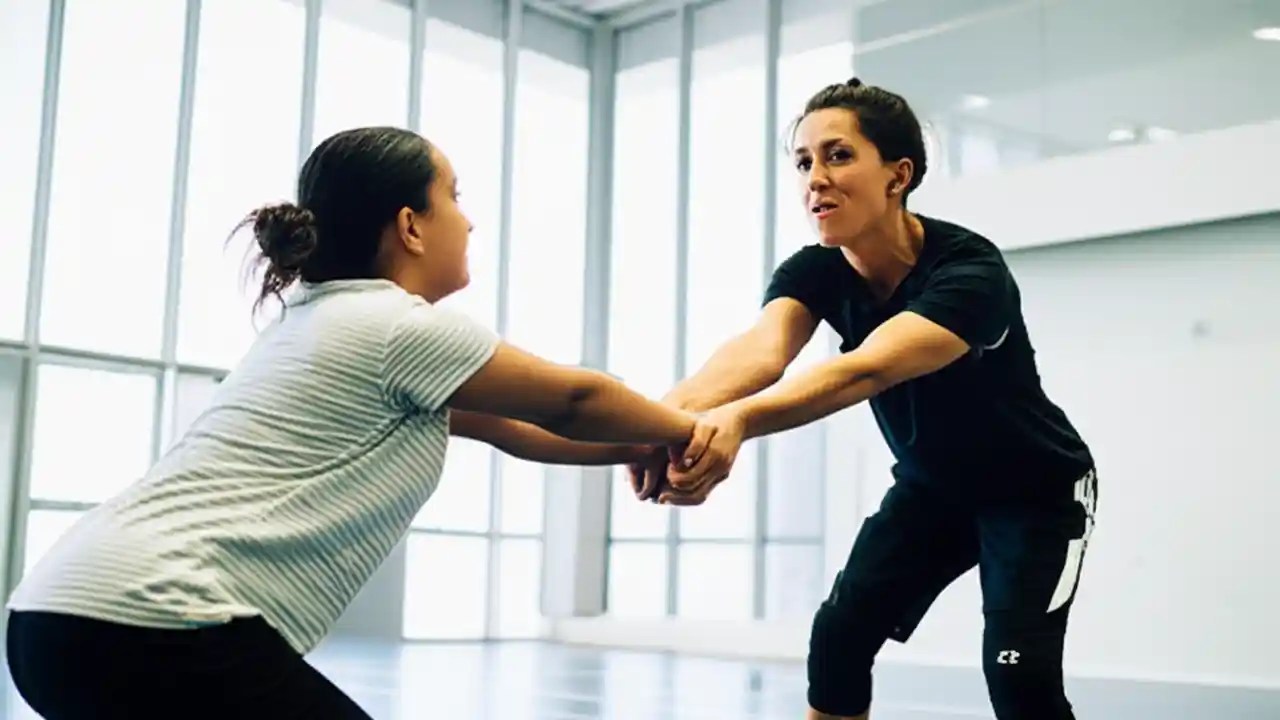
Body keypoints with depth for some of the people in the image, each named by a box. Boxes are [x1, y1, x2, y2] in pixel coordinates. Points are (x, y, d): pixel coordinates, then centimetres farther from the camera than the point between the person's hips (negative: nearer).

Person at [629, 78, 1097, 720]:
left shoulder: (970, 270, -33)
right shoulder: (813, 272, -16)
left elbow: (867, 370, -51)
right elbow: (760, 349, -39)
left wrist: (737, 419, -70)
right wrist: (676, 413, -62)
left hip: (1035, 491, -5)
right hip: (930, 488, 6)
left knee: (1017, 668, -20)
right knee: (839, 636, -4)